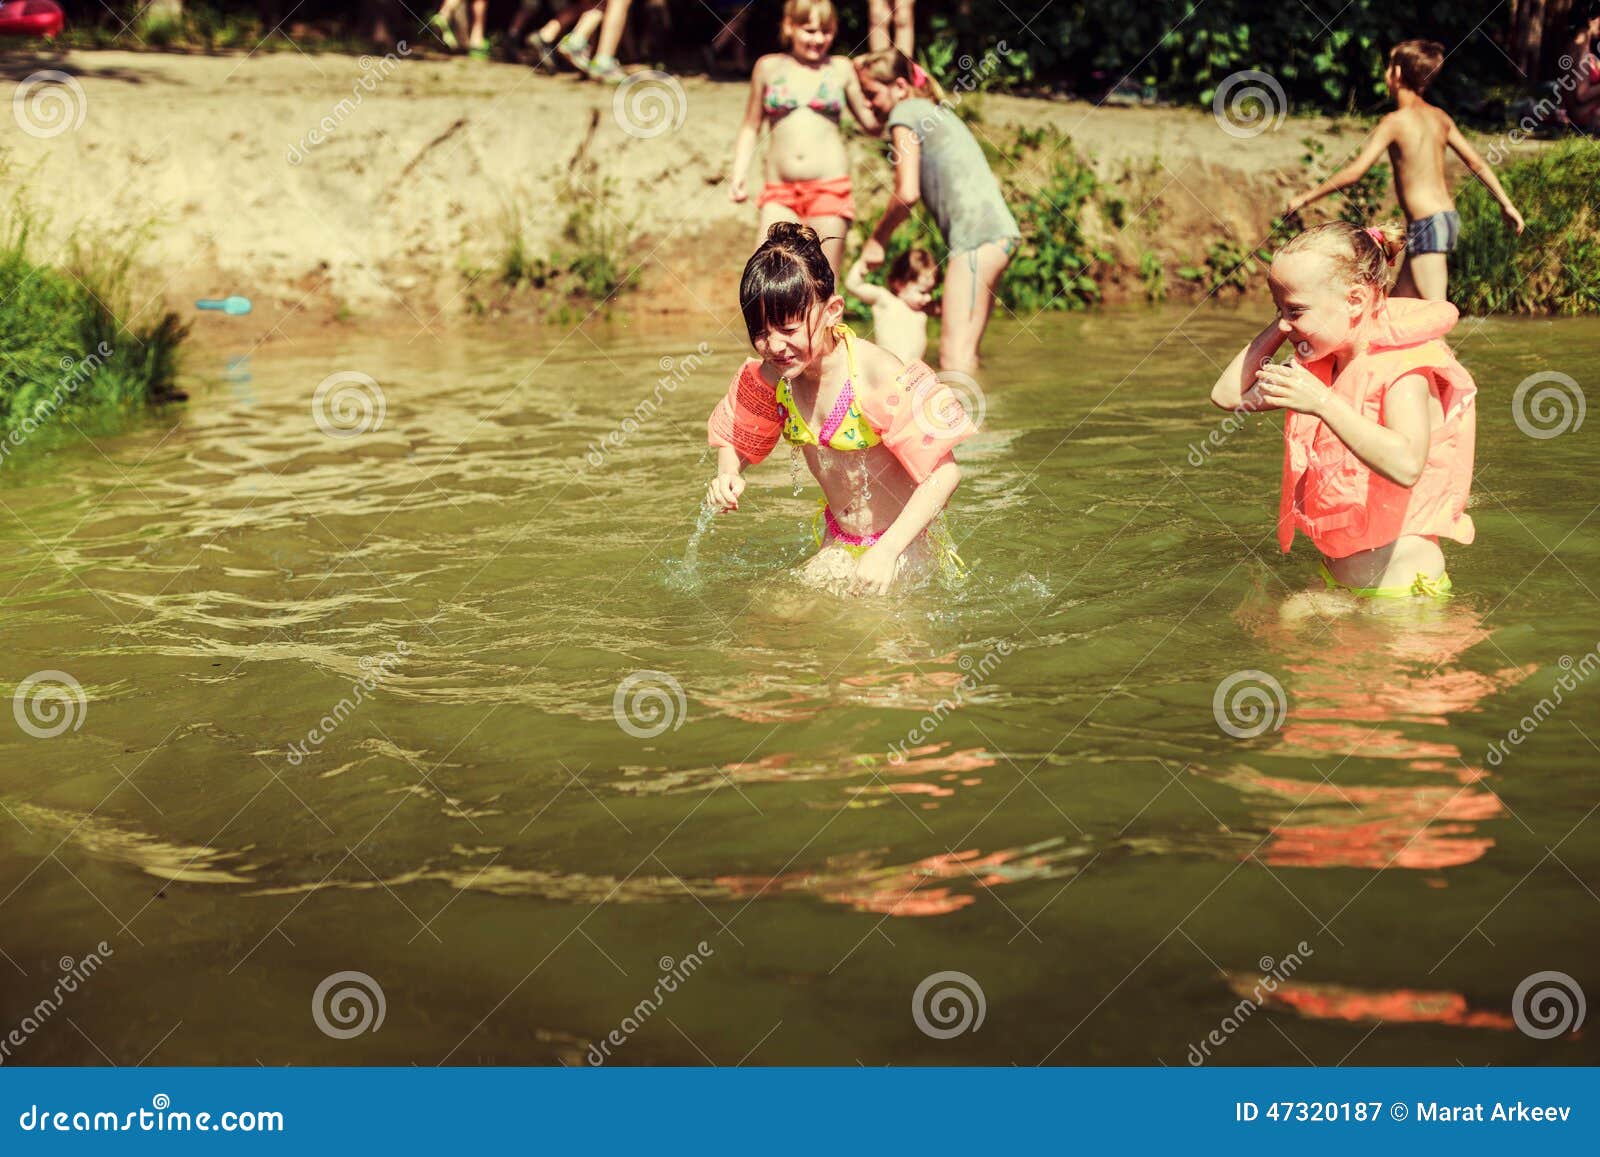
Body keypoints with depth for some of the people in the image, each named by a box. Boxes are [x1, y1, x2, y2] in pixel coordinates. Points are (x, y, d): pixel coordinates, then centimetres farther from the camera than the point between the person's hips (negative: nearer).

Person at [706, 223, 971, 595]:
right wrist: (726, 477, -14)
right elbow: (735, 442, 10)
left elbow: (944, 472, -27)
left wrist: (887, 551, -34)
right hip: (837, 545, 6)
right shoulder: (771, 376, -9)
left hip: (903, 545, -6)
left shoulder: (875, 374, -28)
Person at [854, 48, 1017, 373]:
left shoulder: (904, 113, -1)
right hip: (998, 231, 10)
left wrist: (877, 239, 3)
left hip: (976, 233, -10)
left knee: (955, 354, -14)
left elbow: (907, 192, -10)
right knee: (962, 353, 12)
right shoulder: (936, 110, 26)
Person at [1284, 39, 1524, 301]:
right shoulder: (1439, 116, 10)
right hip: (1448, 217, 8)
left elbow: (1354, 172, -15)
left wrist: (1305, 198, -8)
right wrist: (1506, 203, 23)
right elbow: (1476, 163, 14)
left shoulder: (1396, 121, -12)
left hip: (1427, 224, -8)